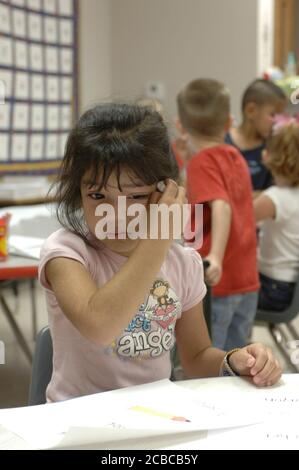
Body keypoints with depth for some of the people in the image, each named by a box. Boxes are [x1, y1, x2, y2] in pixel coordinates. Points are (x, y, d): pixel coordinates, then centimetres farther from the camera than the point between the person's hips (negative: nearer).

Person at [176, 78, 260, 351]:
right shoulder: (237, 158, 9)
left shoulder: (201, 162, -11)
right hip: (248, 282, 7)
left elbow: (221, 207, -26)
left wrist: (216, 256, -37)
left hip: (216, 282, -7)